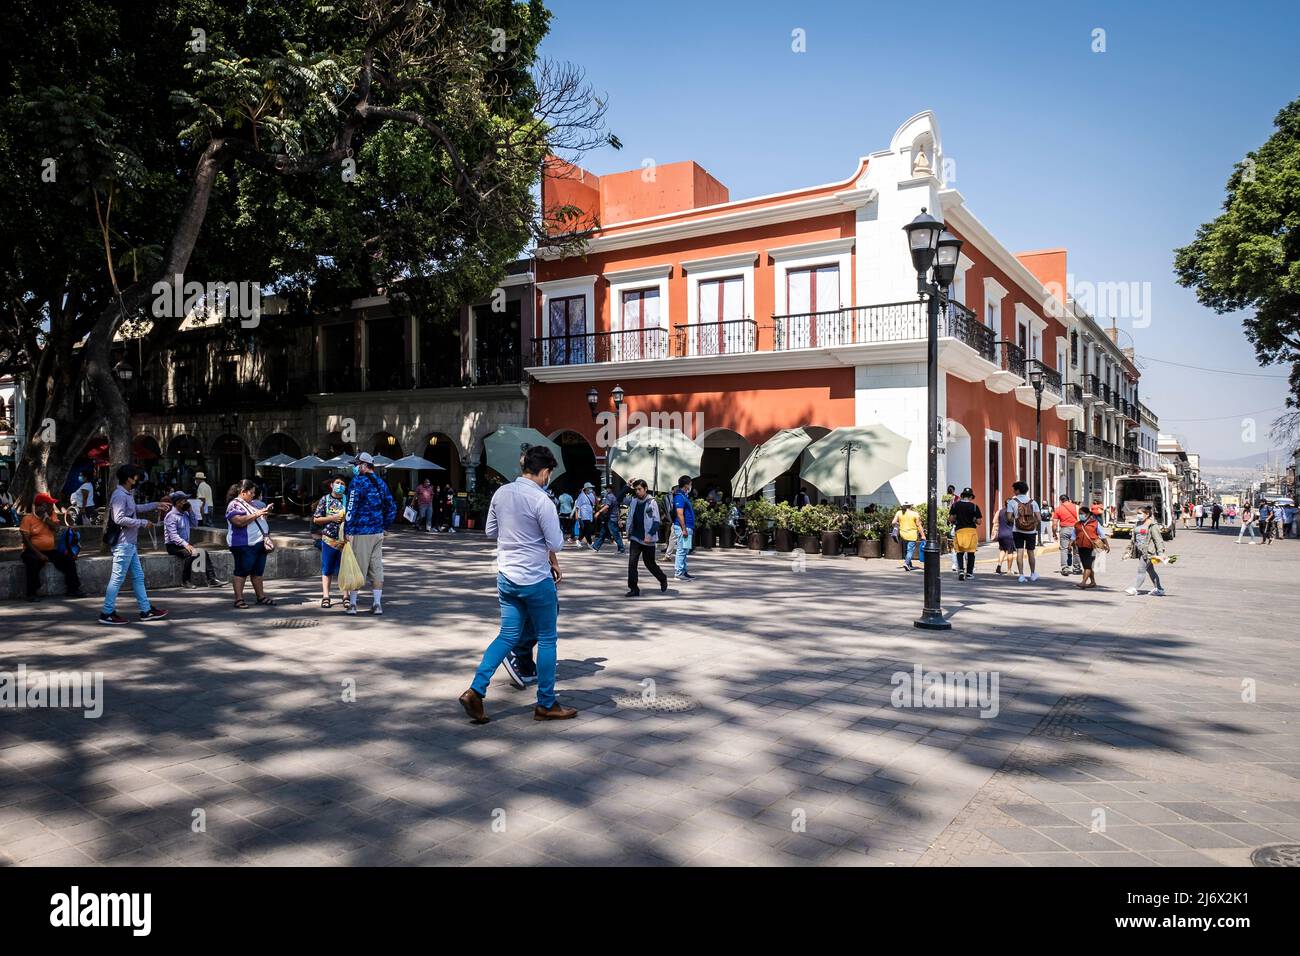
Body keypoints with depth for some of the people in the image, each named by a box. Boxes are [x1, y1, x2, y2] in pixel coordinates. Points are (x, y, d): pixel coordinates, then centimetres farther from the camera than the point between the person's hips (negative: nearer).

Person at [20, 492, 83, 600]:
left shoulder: (52, 515, 11)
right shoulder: (28, 519, -4)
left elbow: (56, 528, -9)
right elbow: (26, 540, -11)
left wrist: (44, 517, -12)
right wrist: (38, 554, -22)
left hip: (51, 551, 5)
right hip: (33, 551, -5)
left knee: (69, 559, -15)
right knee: (33, 561, -35)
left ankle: (72, 589, -6)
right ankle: (32, 593, -26)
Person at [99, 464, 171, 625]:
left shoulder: (128, 494, 13)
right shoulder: (119, 495, -17)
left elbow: (135, 508, 32)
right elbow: (119, 519, -24)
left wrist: (155, 505, 30)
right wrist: (143, 523, -17)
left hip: (129, 544, 11)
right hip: (122, 544, -11)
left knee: (138, 577, 12)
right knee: (117, 578, -4)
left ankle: (146, 611, 17)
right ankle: (107, 613, 4)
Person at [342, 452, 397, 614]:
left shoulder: (358, 482, -10)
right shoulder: (381, 483, 12)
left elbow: (351, 508, -14)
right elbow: (392, 507, 15)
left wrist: (347, 532, -12)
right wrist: (385, 526, 19)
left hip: (360, 533, -6)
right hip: (378, 533, 6)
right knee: (377, 567, 7)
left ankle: (352, 603, 5)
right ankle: (377, 604, 9)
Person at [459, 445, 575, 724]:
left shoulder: (501, 493, 2)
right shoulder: (541, 500, -18)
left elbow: (490, 531, 13)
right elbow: (556, 544, -15)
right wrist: (554, 563, 5)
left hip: (506, 576, 6)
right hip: (536, 579, -6)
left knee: (508, 636, 14)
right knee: (546, 639, 8)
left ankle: (475, 690, 2)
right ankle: (546, 704, 17)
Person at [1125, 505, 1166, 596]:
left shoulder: (1152, 525, -11)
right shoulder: (1139, 524, 14)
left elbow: (1158, 539, -14)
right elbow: (1134, 538, 21)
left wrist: (1160, 552, -19)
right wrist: (1131, 549, 20)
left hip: (1148, 551, -9)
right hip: (1140, 551, 9)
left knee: (1141, 570, -8)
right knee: (1150, 570, 14)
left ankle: (1134, 589, -8)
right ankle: (1159, 589, 24)